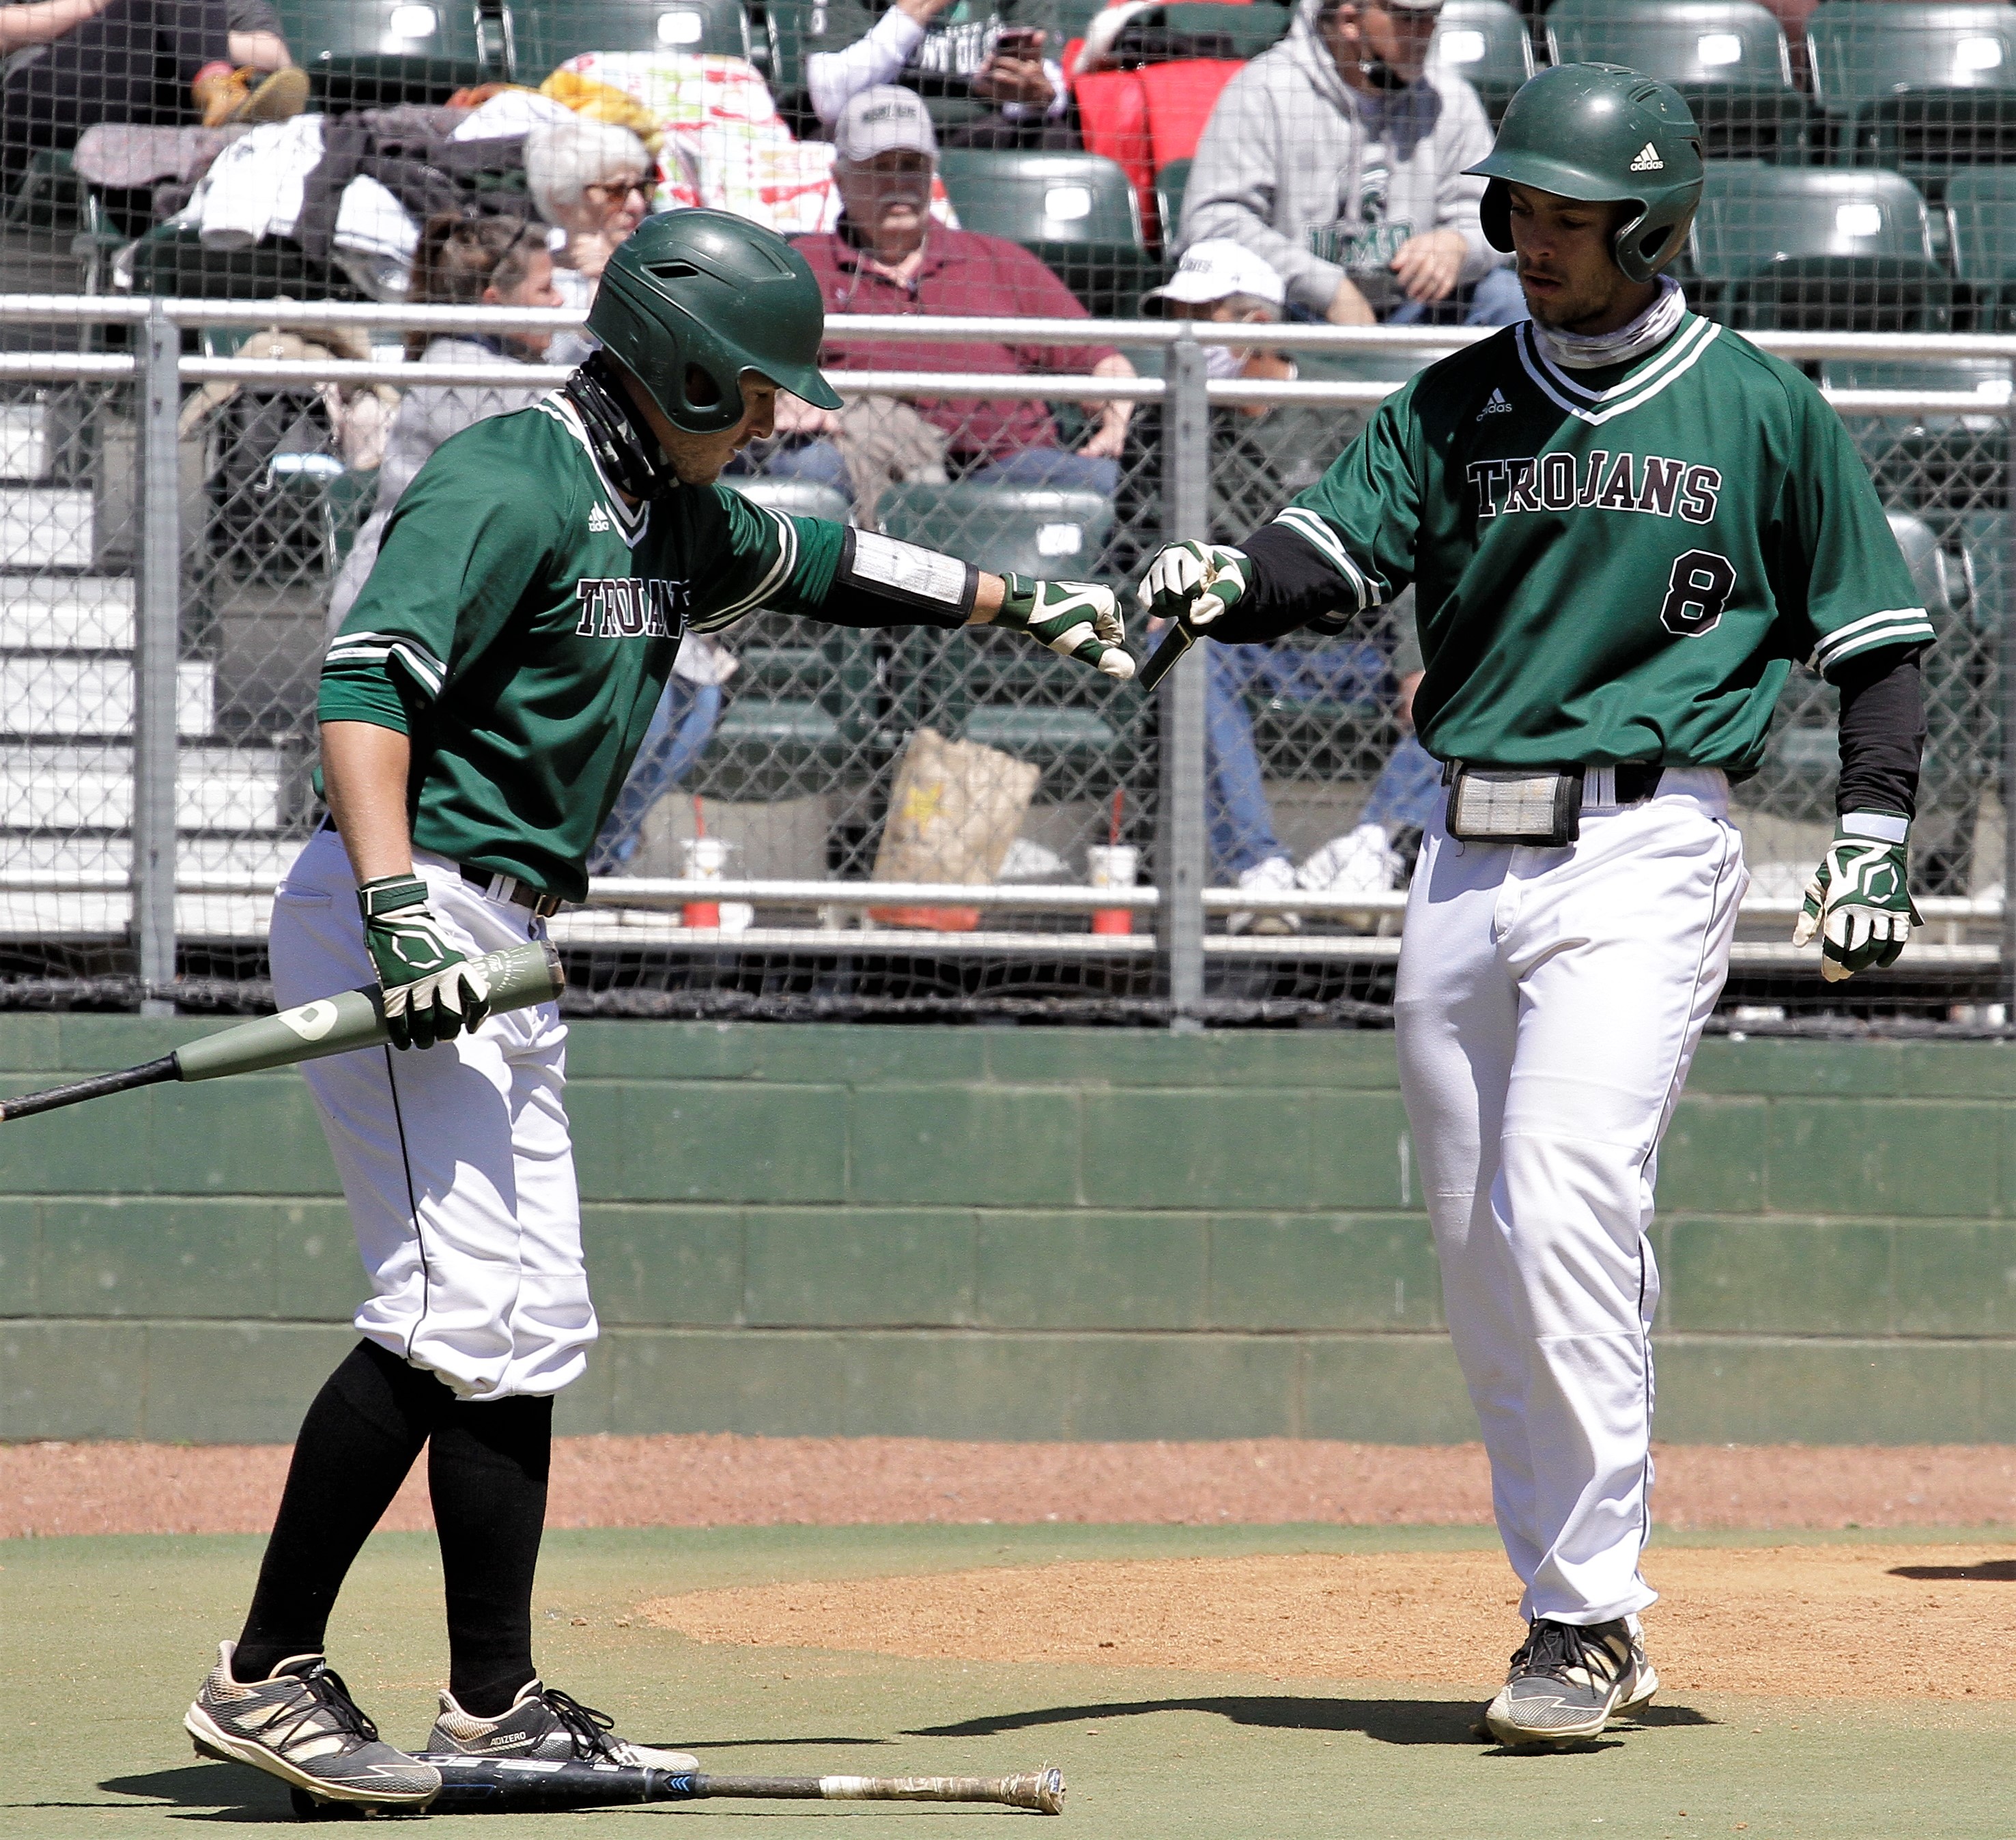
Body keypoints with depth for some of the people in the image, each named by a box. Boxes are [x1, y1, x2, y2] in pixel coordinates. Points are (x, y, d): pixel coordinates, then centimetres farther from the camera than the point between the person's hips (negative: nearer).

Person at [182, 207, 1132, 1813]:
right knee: (463, 1304, -18)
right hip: (405, 921, -10)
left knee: (529, 1322, 9)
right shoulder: (511, 485, -13)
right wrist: (397, 909, -34)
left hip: (503, 948, 10)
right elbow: (367, 680, -24)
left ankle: (497, 1706, 13)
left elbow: (821, 567, 35)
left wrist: (1027, 607, 40)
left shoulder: (671, 517, 16)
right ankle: (267, 1676, -16)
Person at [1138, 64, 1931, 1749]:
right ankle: (1573, 1598, 17)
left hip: (1647, 843, -5)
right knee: (1480, 1251, 6)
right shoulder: (1460, 404, 12)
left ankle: (1593, 1618, -17)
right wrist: (1229, 586, -22)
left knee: (1566, 1204, -20)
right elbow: (1337, 553, 0)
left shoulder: (1764, 413, 3)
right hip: (1466, 852, 5)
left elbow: (1877, 642, 7)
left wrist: (1873, 841, -4)